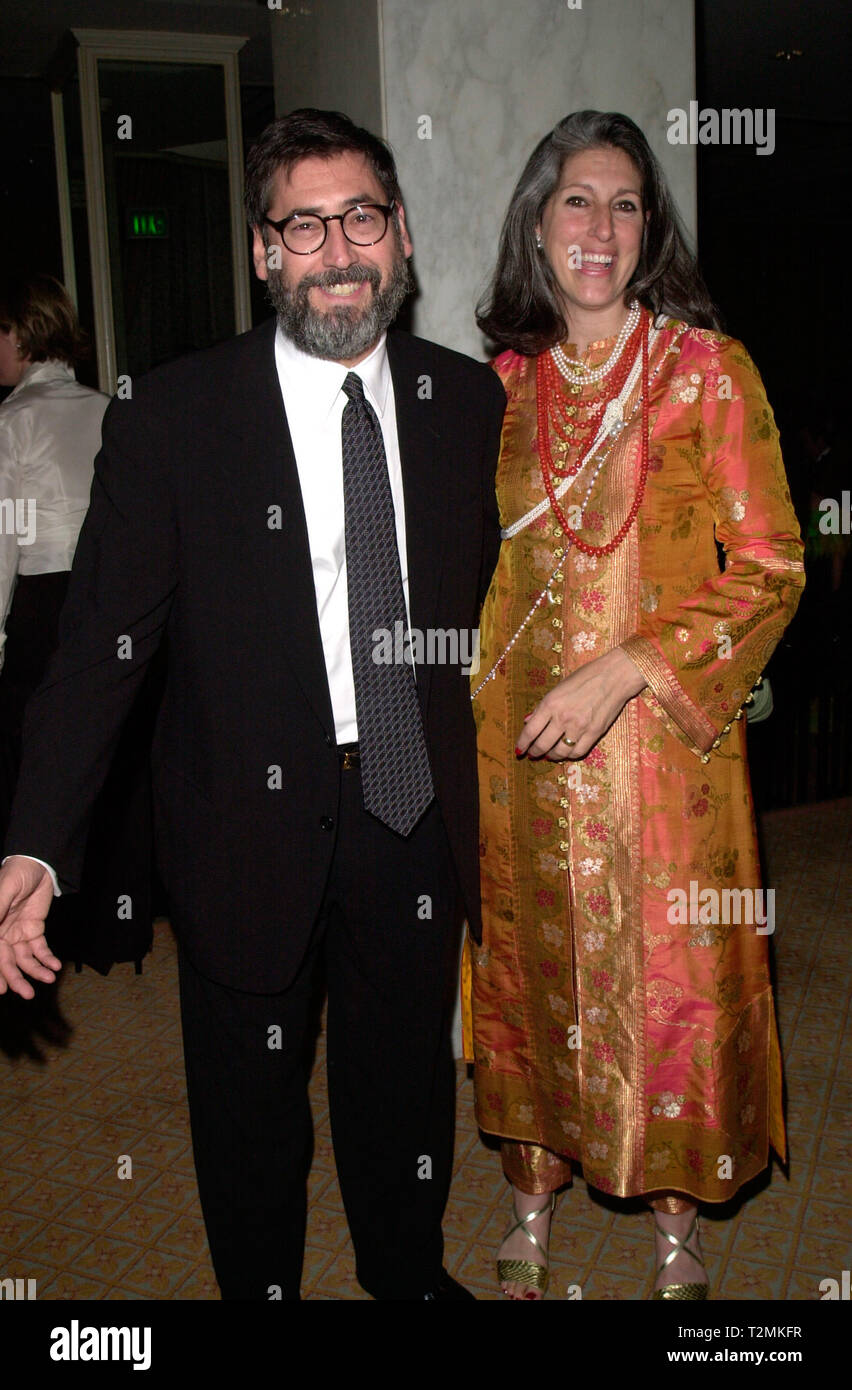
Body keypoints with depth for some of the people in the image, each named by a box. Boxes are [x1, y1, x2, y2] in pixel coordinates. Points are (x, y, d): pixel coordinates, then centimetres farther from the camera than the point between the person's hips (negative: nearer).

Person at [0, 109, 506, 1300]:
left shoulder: (469, 401, 0)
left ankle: (408, 1271, 50)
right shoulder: (170, 419, -11)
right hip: (254, 821, -2)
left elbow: (494, 597, 8)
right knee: (249, 1098, 17)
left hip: (418, 810, 3)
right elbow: (101, 642, -12)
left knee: (408, 1077, 22)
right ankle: (259, 1285, 46)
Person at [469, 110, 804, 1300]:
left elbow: (769, 566, -8)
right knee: (533, 964, 13)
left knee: (671, 971, 6)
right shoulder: (505, 379, 7)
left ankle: (677, 1223, 28)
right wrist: (470, 694, 9)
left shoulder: (708, 368, -4)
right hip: (521, 734, 3)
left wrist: (627, 670, -18)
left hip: (664, 737, -3)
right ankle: (533, 1193, 34)